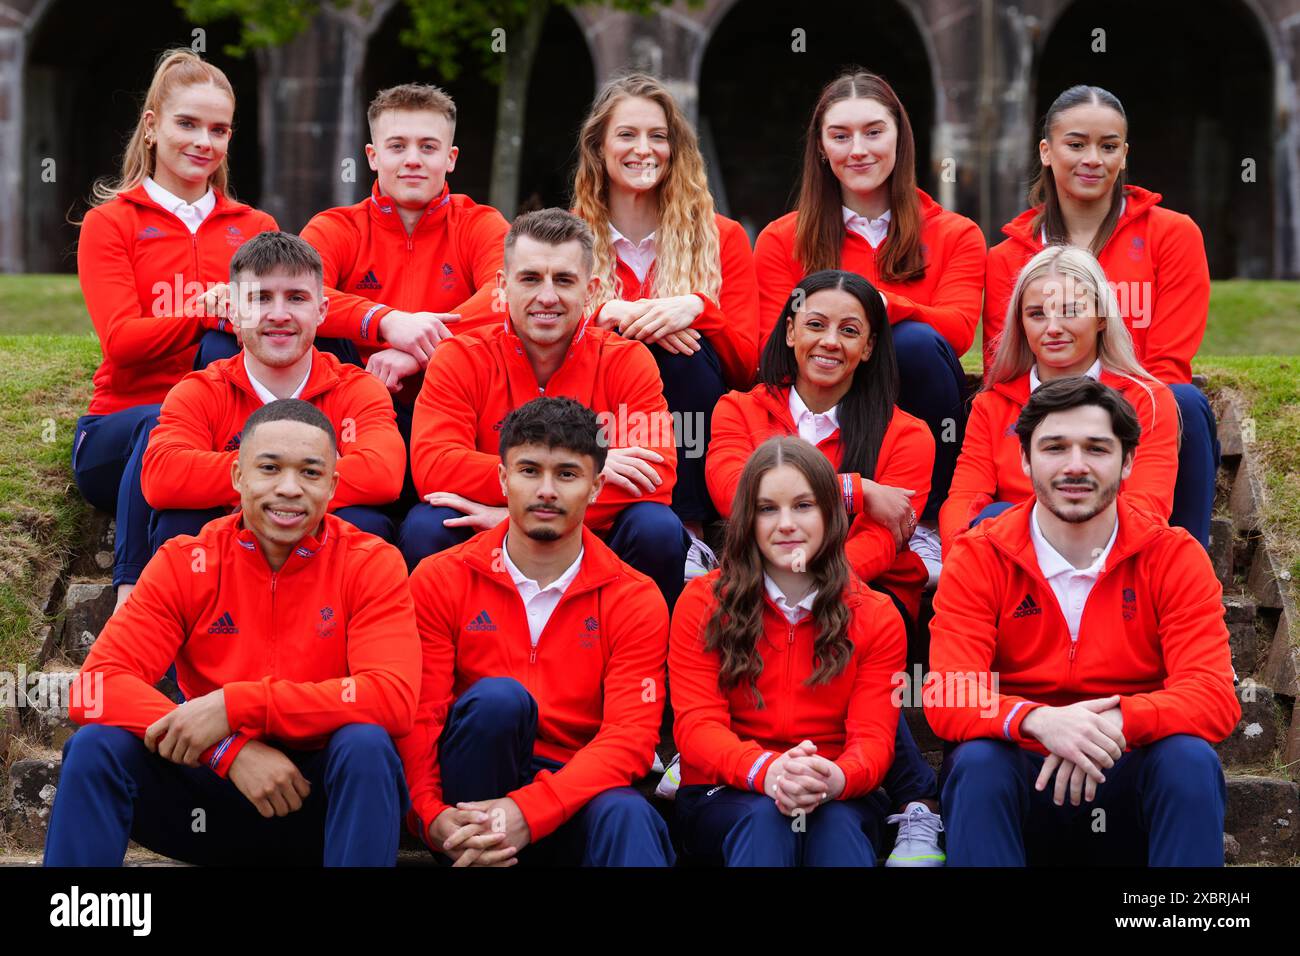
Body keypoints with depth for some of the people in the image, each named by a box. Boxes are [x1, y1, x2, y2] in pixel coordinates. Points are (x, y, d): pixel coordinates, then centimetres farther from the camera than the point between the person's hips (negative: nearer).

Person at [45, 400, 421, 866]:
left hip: (332, 795, -1)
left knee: (366, 744, -32)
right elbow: (97, 685, -14)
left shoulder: (371, 564, -7)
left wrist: (235, 706, -27)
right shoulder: (184, 563, -2)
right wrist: (231, 749, -26)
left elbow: (393, 697, -22)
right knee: (97, 746, -21)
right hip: (216, 786, 2)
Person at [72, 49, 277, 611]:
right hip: (117, 433, -2)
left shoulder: (256, 228, 18)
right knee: (162, 427, -38)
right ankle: (132, 594, -36)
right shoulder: (110, 223, 7)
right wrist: (221, 310, -17)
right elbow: (122, 339, -7)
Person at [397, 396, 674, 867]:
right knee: (499, 697, -30)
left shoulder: (635, 600, 3)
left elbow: (630, 738, -8)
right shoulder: (441, 580, 4)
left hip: (572, 799, -1)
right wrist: (433, 816, -24)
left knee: (625, 816, -35)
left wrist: (528, 811, -25)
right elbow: (418, 716, -3)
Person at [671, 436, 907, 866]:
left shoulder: (877, 617, 6)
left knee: (838, 822, -35)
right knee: (766, 816, -36)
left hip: (839, 800, 1)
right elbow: (696, 725, -8)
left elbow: (874, 737, -4)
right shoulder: (704, 603, 2)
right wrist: (767, 771, -32)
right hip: (724, 796, -1)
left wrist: (836, 779, -32)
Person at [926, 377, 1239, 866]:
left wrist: (1116, 722, -34)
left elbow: (1213, 696, -14)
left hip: (1130, 780, 1)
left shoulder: (1175, 557, -2)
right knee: (977, 763, -31)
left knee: (1191, 759, -29)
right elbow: (947, 699, -15)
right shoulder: (976, 559, -3)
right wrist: (1038, 720, -37)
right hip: (1021, 785, -1)